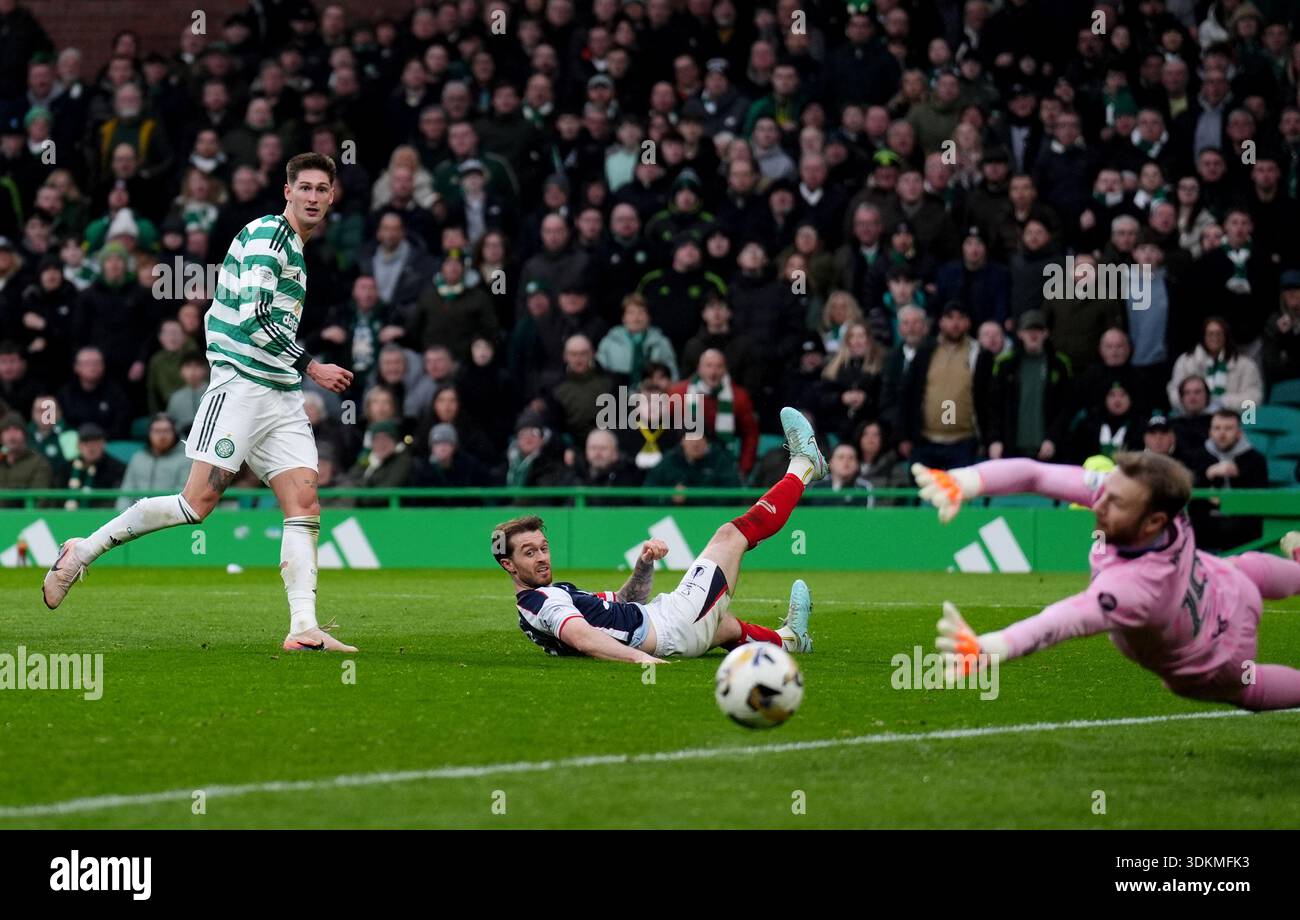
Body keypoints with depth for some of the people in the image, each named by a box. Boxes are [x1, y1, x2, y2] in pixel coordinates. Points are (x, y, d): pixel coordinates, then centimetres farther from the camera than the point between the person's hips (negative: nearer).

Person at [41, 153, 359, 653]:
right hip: (241, 383, -9)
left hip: (283, 396, 9)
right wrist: (311, 366, -14)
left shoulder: (294, 249, 21)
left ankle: (303, 628, -11)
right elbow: (253, 316, -19)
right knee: (198, 502, -12)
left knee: (305, 505, -5)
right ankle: (83, 550, 2)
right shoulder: (266, 234, -9)